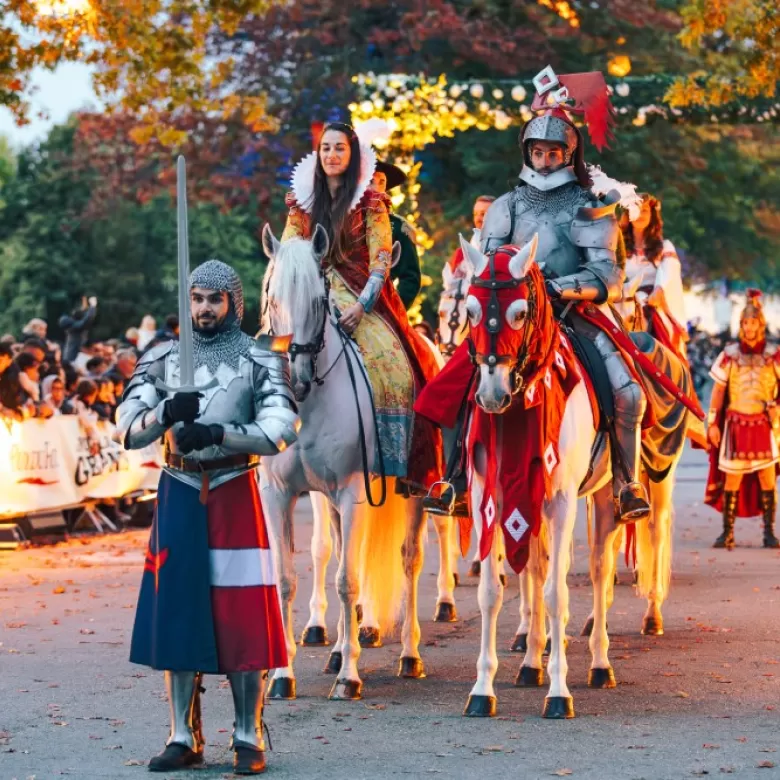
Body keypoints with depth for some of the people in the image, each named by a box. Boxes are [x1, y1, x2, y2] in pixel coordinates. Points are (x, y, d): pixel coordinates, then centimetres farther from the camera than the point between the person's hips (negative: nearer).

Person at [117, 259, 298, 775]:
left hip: (234, 495, -3)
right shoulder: (162, 359, 7)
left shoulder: (260, 359, -1)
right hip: (179, 495, 3)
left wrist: (218, 433, -25)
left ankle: (249, 738, 6)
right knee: (177, 612, 4)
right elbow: (128, 428, -2)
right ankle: (184, 738, 13)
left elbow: (281, 429, -13)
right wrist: (166, 412, -23)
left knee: (242, 616, -3)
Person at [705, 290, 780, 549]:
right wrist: (712, 423, 2)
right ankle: (727, 532, 6)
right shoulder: (730, 354, 2)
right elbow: (718, 390, 6)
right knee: (732, 478, 0)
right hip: (736, 424, 0)